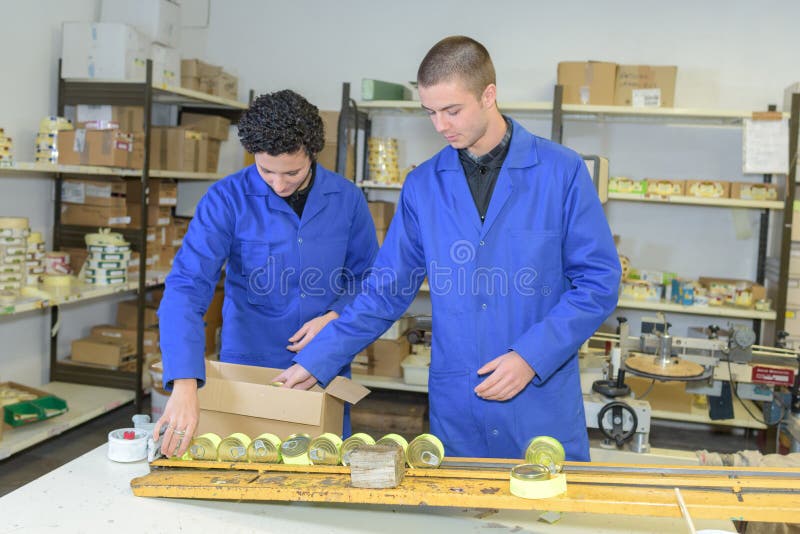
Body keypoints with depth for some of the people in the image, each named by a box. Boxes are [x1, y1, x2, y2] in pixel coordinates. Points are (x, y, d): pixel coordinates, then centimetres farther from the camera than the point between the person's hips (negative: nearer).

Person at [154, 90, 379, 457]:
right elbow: (187, 288, -22)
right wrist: (184, 384, -34)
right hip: (247, 370, -2)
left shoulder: (347, 199, -5)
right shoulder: (227, 200, -13)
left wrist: (335, 317, -13)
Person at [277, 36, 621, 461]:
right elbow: (385, 292, 6)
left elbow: (599, 281, -5)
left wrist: (530, 356, -14)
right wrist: (315, 362, 1)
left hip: (542, 406, -2)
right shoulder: (422, 185, 3)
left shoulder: (562, 172, -5)